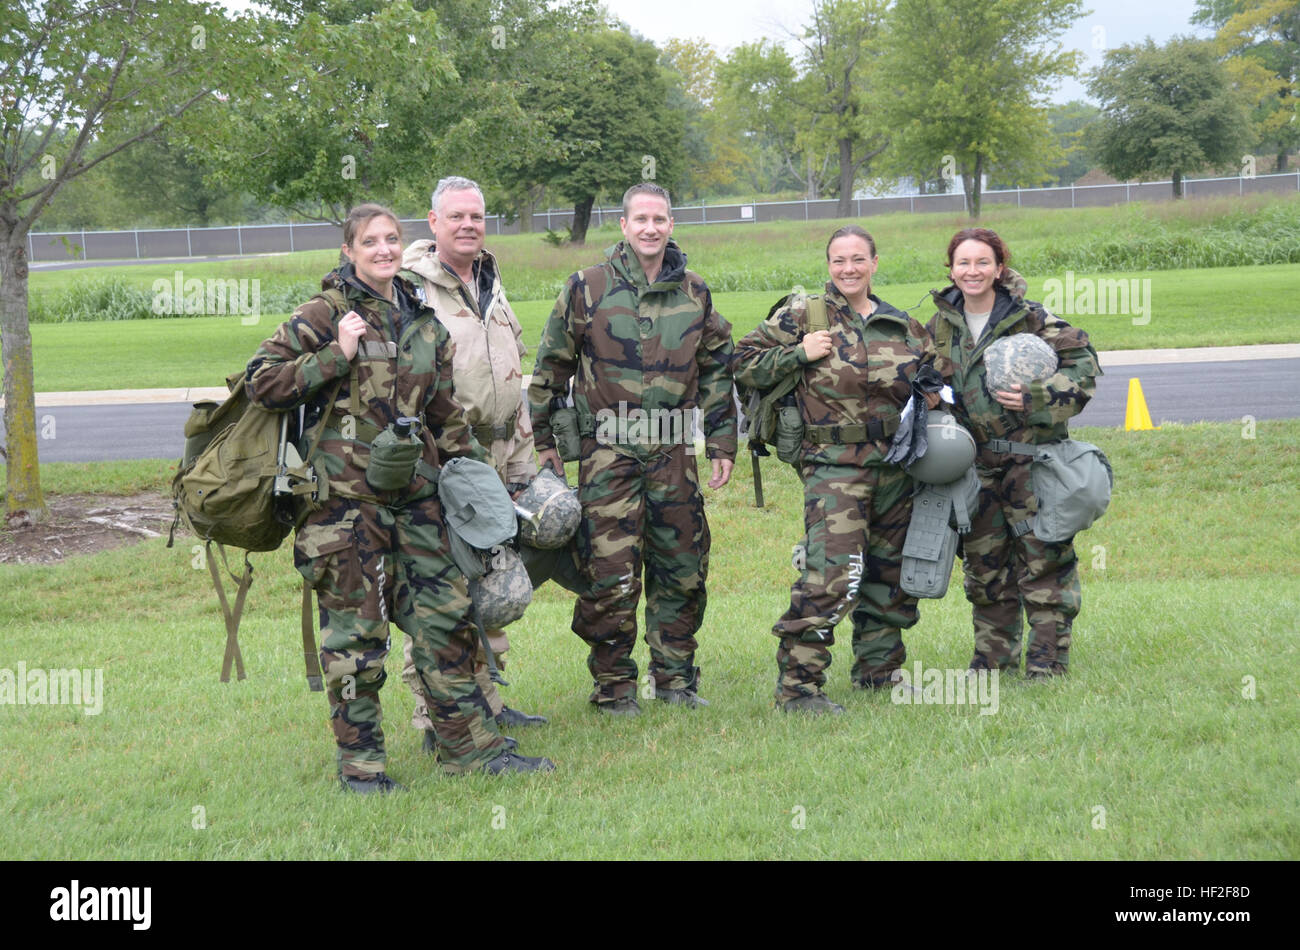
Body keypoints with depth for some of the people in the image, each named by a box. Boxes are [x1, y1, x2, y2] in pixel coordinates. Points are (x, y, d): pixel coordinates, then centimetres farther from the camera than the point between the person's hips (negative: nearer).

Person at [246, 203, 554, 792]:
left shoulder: (424, 323, 14)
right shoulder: (325, 315, -3)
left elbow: (446, 412, 23)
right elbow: (262, 381, -7)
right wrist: (337, 356, -13)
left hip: (414, 491, 5)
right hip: (345, 494, -5)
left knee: (445, 616, 6)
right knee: (354, 629, 0)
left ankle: (470, 744, 16)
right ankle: (360, 763, 11)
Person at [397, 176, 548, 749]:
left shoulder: (492, 288, 18)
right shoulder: (409, 290, -8)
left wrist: (521, 463, 22)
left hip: (492, 460, 8)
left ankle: (483, 698, 24)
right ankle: (435, 717, 0)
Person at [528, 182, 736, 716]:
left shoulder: (694, 294, 10)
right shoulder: (587, 290, -1)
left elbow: (717, 372, 17)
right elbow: (550, 368, 6)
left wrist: (722, 445, 13)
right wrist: (542, 442, 5)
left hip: (674, 452, 4)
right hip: (608, 452, -3)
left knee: (682, 567, 7)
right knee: (610, 572, -6)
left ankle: (675, 677, 21)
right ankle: (613, 686, 8)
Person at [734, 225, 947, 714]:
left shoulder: (903, 325, 13)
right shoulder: (803, 313, 0)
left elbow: (935, 372, 27)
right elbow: (745, 362, 0)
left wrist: (933, 395, 5)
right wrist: (799, 354, -13)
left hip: (896, 465, 6)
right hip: (834, 466, -6)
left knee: (889, 572, 14)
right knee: (831, 574, -18)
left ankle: (878, 669, 30)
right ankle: (798, 683, -13)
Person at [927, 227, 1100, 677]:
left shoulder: (1030, 317, -7)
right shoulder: (940, 325, 8)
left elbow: (1083, 363, -8)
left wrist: (1036, 398, -19)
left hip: (1032, 456, -5)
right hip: (974, 463, 5)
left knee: (1043, 558, -3)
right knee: (983, 564, 10)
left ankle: (1048, 657, 6)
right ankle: (994, 654, 22)